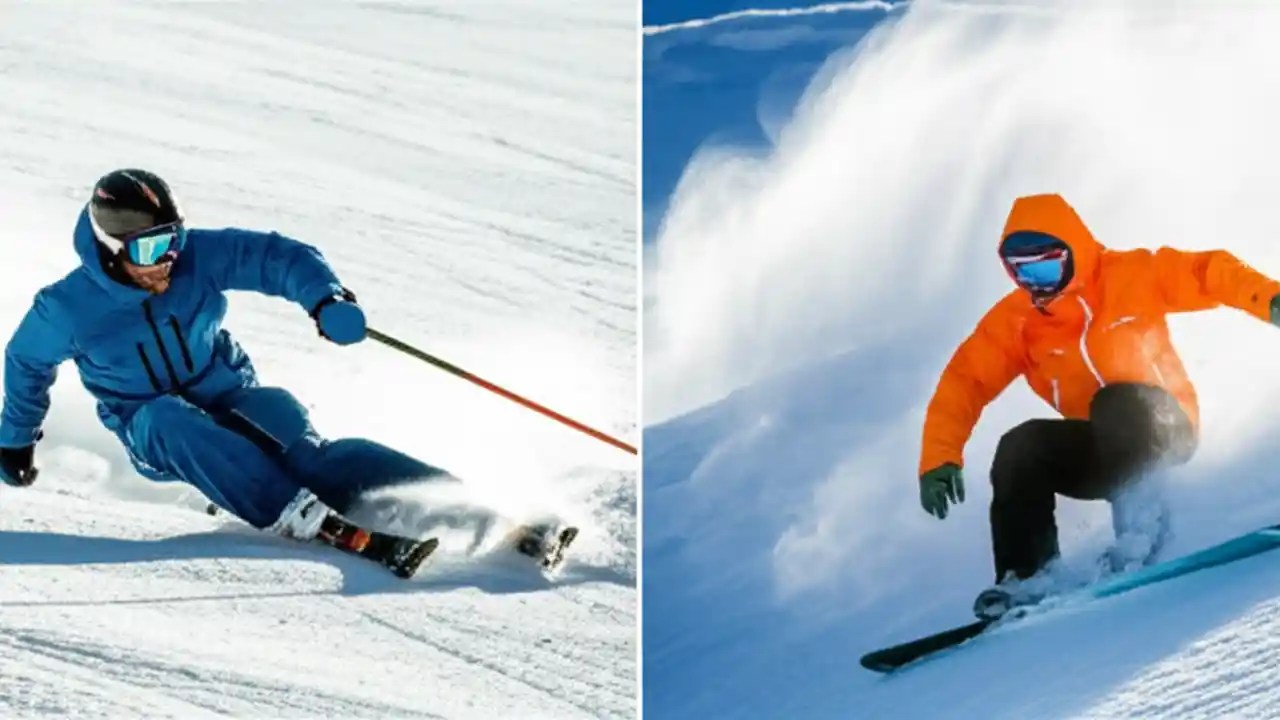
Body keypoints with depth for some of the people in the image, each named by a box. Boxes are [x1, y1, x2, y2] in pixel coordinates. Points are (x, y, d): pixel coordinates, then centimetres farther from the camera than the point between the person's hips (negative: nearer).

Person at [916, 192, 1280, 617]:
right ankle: (1024, 580, -19)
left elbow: (1207, 274, -15)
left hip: (1165, 430, -3)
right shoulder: (1013, 321, -4)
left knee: (1115, 403, -34)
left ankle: (1140, 529, -32)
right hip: (1098, 449, 3)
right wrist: (939, 459, -22)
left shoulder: (1130, 276, -10)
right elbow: (964, 383, -9)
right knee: (1020, 450, -24)